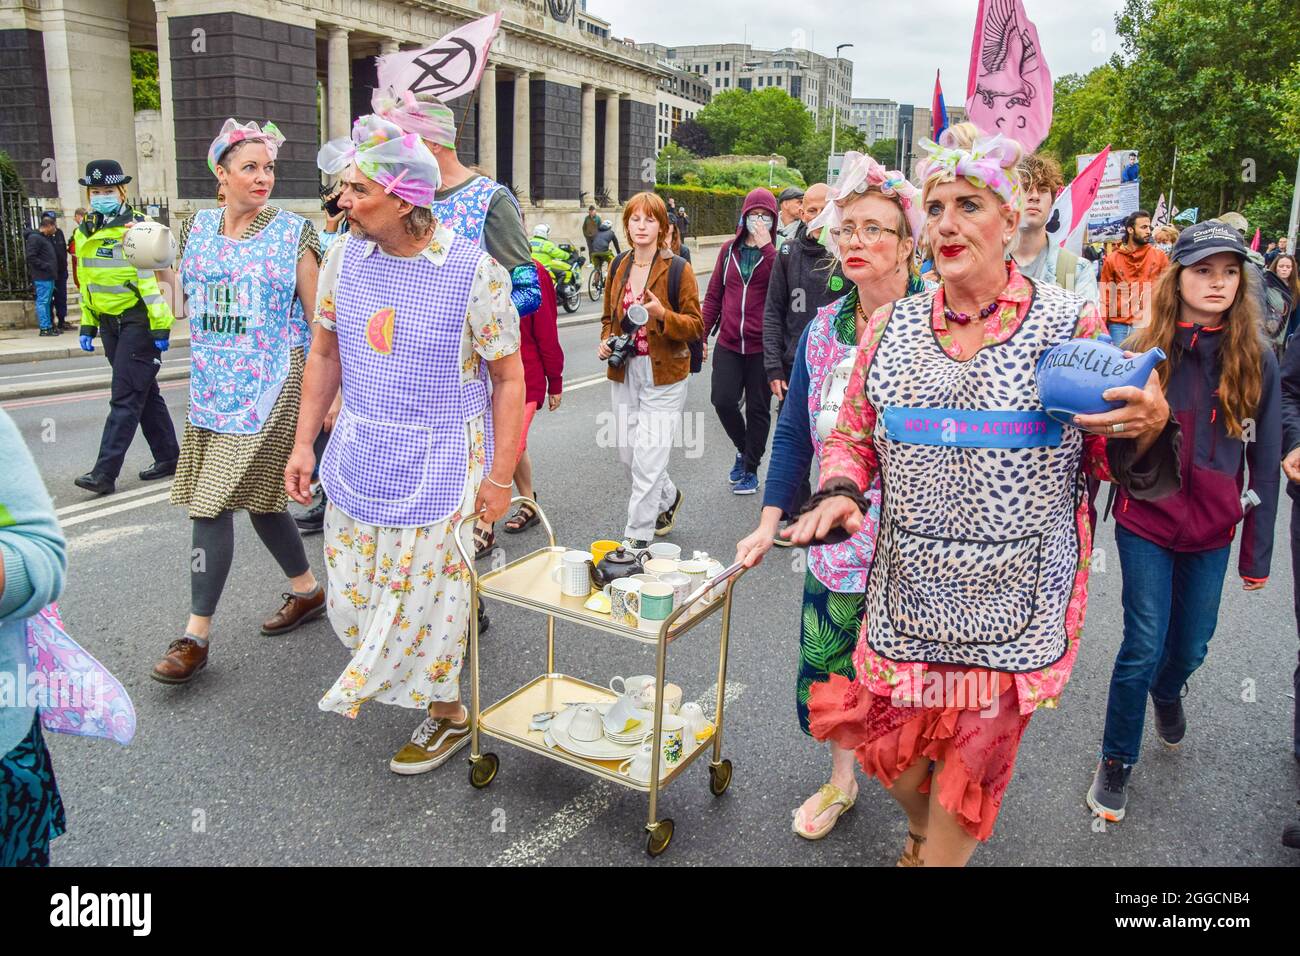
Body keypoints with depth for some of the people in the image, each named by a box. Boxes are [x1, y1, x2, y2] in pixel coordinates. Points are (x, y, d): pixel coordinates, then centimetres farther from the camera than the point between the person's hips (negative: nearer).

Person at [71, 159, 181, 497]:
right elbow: (86, 280, 20)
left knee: (125, 397, -8)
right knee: (145, 393, 14)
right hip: (109, 323, 8)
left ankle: (105, 472, -9)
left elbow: (162, 278, -15)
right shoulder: (85, 232, 13)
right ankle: (168, 457, 24)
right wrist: (87, 325, 17)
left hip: (138, 321, -8)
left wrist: (161, 326, -18)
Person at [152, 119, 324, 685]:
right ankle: (307, 590, 32)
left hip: (268, 385, -6)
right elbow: (187, 299, 23)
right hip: (212, 384, 6)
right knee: (256, 494, 13)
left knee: (214, 501, -9)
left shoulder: (292, 233, -3)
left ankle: (197, 634, -1)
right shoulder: (198, 228, 10)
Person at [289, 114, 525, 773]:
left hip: (440, 459, -5)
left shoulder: (473, 271, -16)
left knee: (424, 592, 4)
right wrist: (304, 444, 8)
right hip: (360, 450, 5)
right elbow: (325, 352, 10)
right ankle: (376, 676, 43)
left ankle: (447, 715, 28)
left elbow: (509, 378, -11)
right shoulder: (345, 256, -1)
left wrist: (499, 477, -12)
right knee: (351, 590, 12)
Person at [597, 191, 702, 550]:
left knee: (648, 459, -7)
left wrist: (662, 314, -25)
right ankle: (669, 498, 40)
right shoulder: (619, 267, 10)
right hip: (624, 373, 6)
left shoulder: (678, 269, -6)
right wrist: (606, 342, 2)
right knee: (627, 453, 11)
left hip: (663, 375, -6)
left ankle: (637, 537, 6)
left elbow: (695, 326, -7)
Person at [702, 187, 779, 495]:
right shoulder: (729, 249, 8)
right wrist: (702, 335, 9)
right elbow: (714, 295, 12)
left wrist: (766, 247, -22)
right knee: (723, 401, -6)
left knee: (758, 409, 7)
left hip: (762, 346, -2)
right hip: (728, 343, 2)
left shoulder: (777, 252, -1)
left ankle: (750, 468, 22)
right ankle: (743, 448, 23)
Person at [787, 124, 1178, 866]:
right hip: (910, 595, 3)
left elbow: (1108, 457, 2)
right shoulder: (891, 327, 2)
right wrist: (840, 493, -9)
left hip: (1014, 602, -2)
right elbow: (854, 437, 11)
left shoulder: (1070, 324, -5)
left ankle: (941, 853, 40)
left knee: (973, 764, 10)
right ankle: (926, 834, 50)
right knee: (891, 750, 16)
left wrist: (1148, 426, -20)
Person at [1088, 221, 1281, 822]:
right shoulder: (1143, 351, -7)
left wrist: (1258, 552, 3)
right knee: (1143, 645, -3)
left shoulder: (1257, 361, -3)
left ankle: (1167, 692, 52)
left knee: (1191, 643, 15)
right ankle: (1116, 760, 18)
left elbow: (1264, 462, 2)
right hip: (1145, 524, -2)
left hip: (1211, 532, 2)